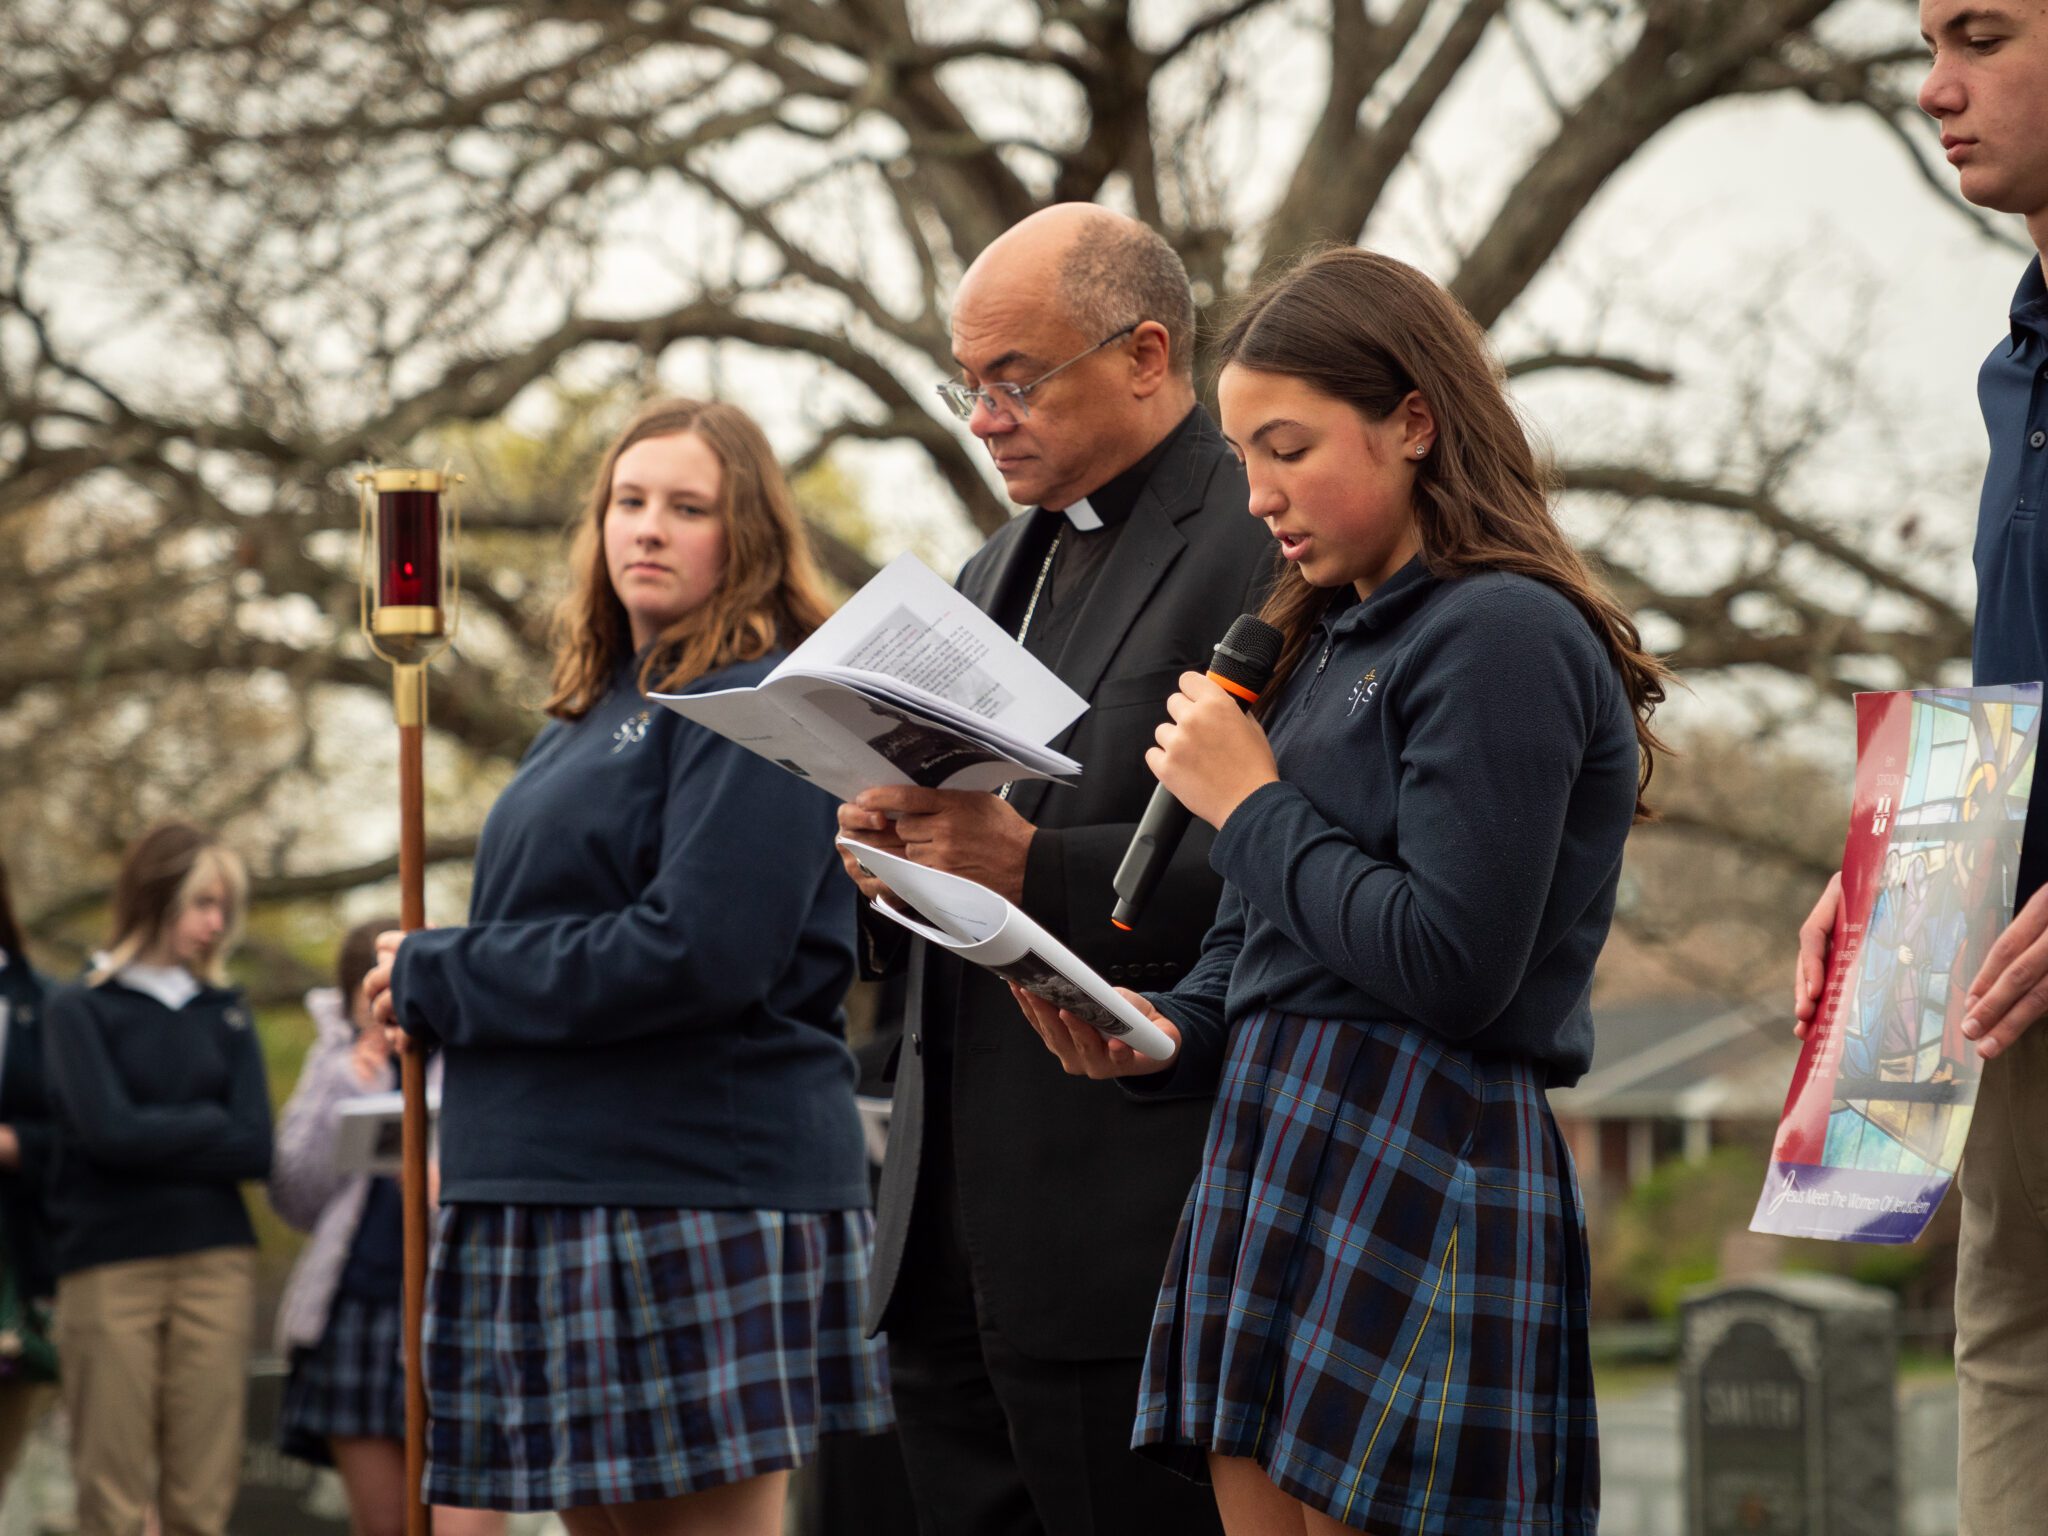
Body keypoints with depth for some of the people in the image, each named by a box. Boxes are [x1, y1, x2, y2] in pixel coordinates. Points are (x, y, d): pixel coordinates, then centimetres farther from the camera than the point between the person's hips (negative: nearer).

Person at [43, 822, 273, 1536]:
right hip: (110, 1266, -3)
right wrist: (209, 1125, 1)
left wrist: (156, 1136, -5)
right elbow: (108, 1130, -9)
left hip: (216, 1262, 3)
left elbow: (256, 1150, 3)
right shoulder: (80, 1009, 5)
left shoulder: (228, 1014, 14)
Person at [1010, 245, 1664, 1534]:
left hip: (1420, 1174, -9)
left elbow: (1452, 967, -19)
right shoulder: (1329, 641, 18)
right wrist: (1161, 1038, 0)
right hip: (1275, 1157, 9)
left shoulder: (1508, 638, -11)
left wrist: (1250, 804, -9)